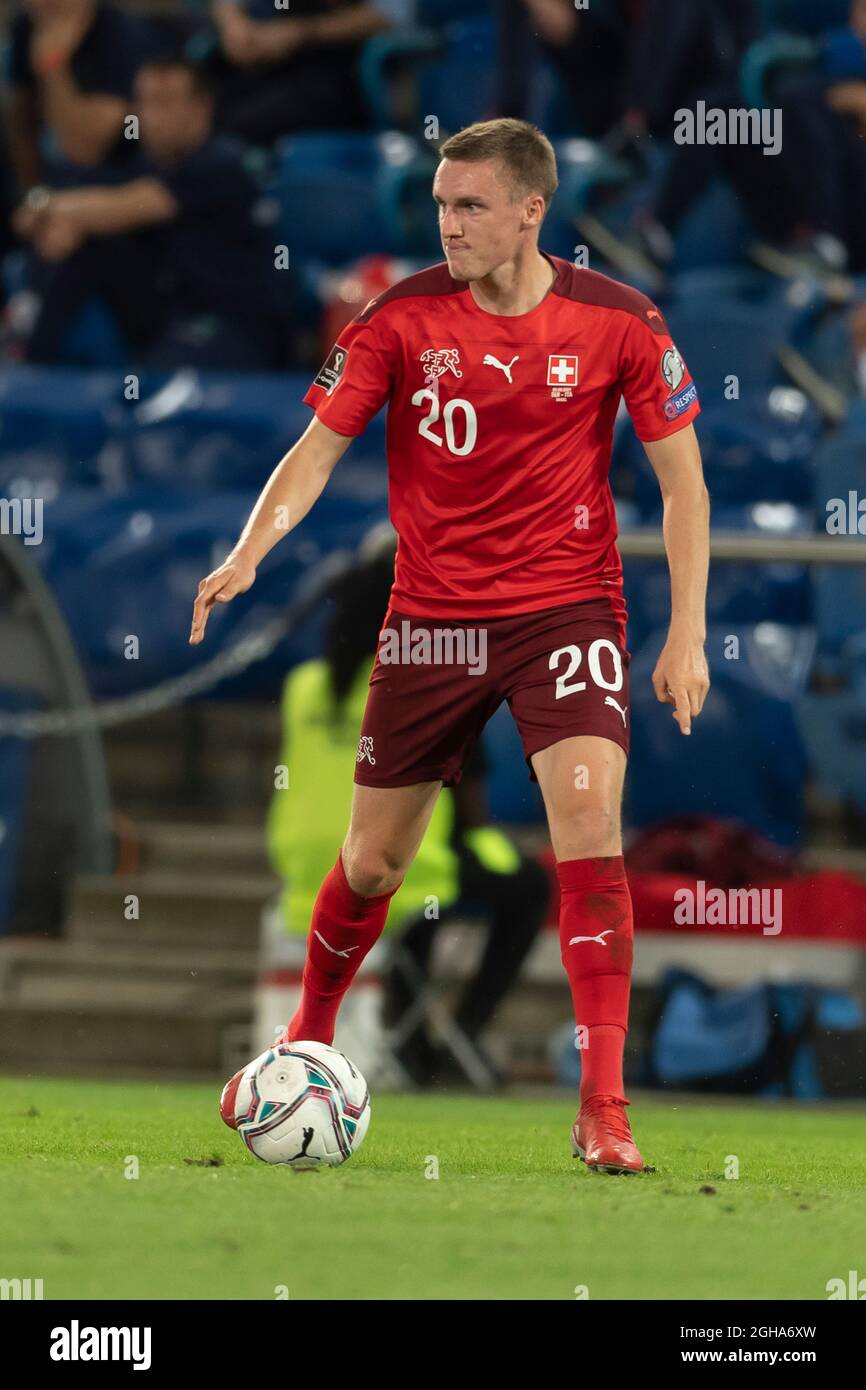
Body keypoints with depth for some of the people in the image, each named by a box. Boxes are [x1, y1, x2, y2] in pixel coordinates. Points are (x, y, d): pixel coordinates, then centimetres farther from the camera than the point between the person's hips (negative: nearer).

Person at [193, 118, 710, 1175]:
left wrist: (686, 632, -6)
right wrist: (248, 554, -23)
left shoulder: (618, 322, -7)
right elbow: (318, 448, -5)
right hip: (430, 614, 2)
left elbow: (682, 479, 0)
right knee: (374, 856, 9)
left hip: (566, 606, -1)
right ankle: (306, 1043, 36)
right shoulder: (403, 316, -6)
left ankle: (603, 1109, -19)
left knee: (589, 824, -20)